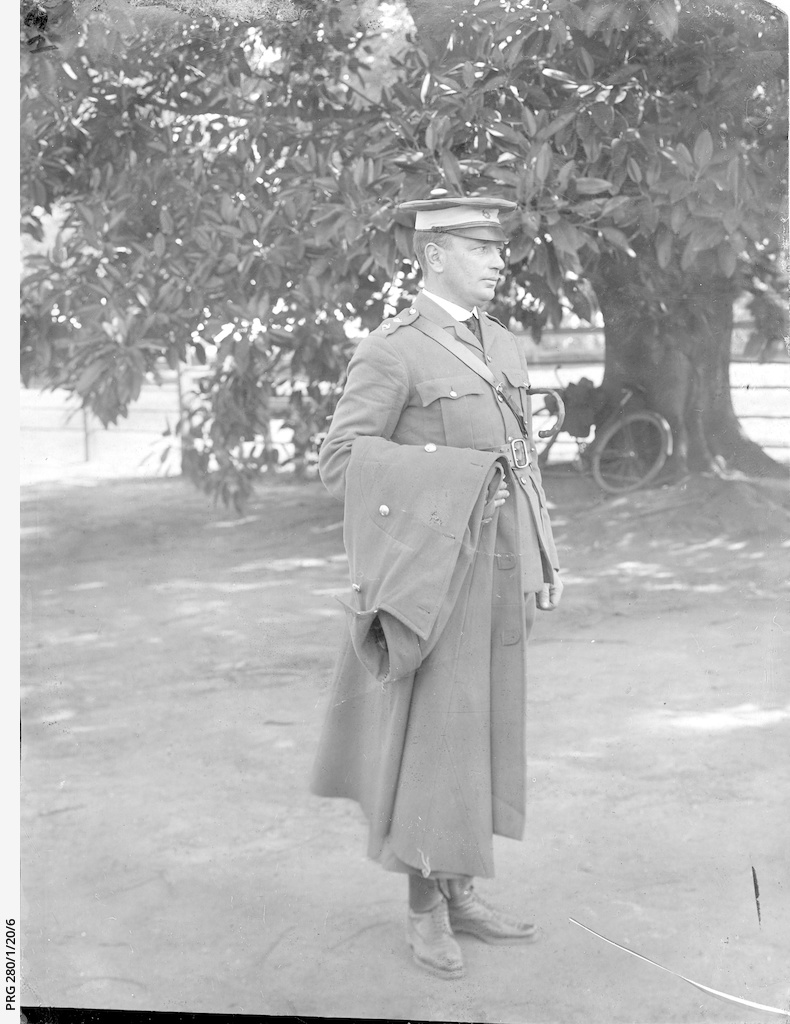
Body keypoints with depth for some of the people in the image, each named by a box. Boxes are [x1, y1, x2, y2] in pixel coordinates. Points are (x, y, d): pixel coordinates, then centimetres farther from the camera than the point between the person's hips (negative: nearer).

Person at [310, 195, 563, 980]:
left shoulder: (502, 349, 13)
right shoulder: (389, 352, -11)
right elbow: (339, 463, -15)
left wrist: (545, 560, 12)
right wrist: (439, 473, -25)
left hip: (495, 570, 7)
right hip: (431, 571, -7)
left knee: (481, 730, 10)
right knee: (433, 736, -6)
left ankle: (459, 893, 20)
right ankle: (424, 911, 5)